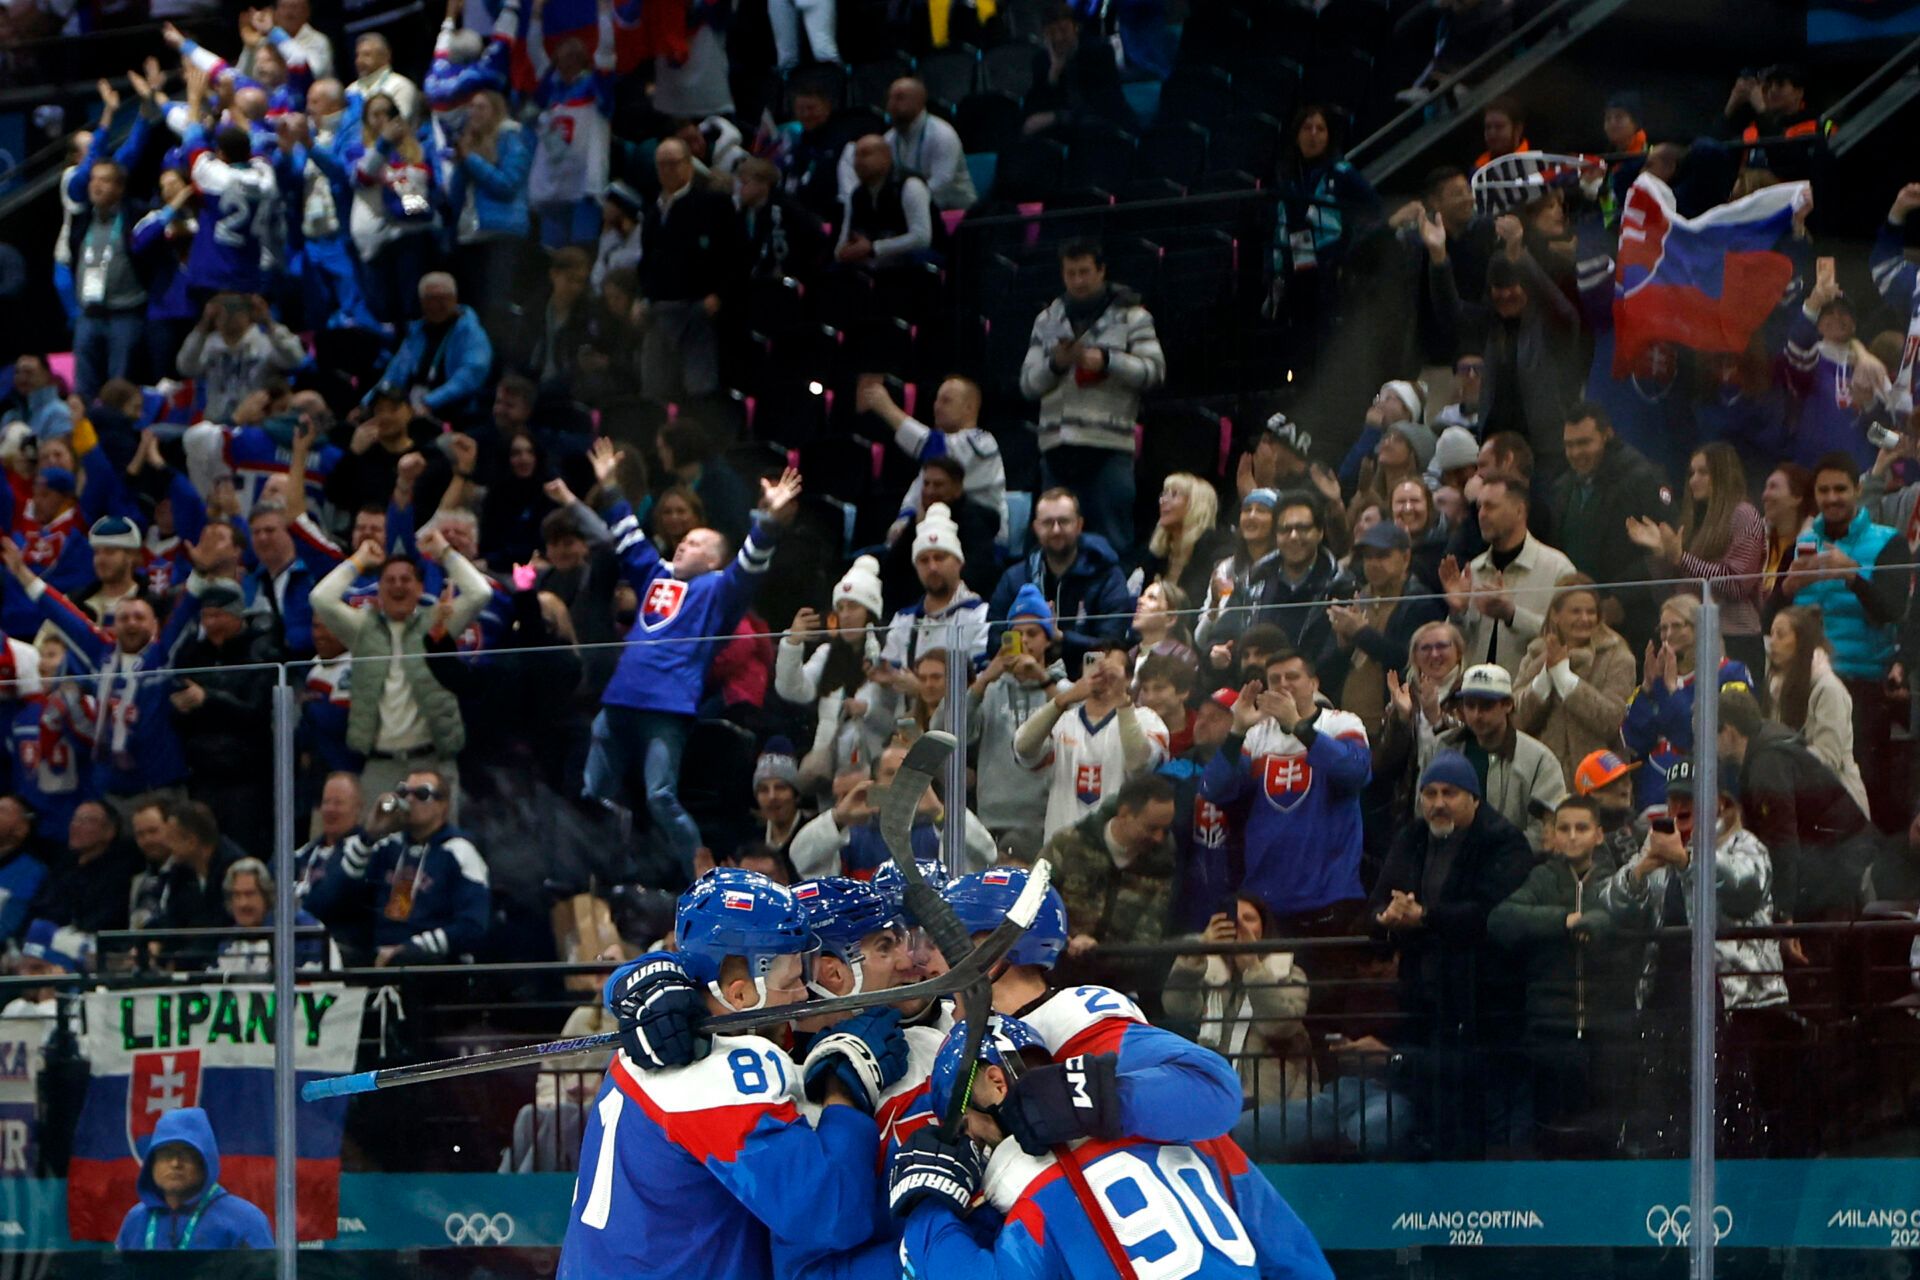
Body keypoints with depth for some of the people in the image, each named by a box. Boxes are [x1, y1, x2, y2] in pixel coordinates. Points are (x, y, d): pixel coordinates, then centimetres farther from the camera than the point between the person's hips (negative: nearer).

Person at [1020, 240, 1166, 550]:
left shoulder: (1131, 316, 8)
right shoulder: (1047, 320, 18)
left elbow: (1154, 371, -1)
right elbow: (1028, 384, 13)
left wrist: (1108, 361, -14)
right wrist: (1055, 363, -7)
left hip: (1109, 444, -4)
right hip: (1057, 443, 4)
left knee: (1112, 536, -6)